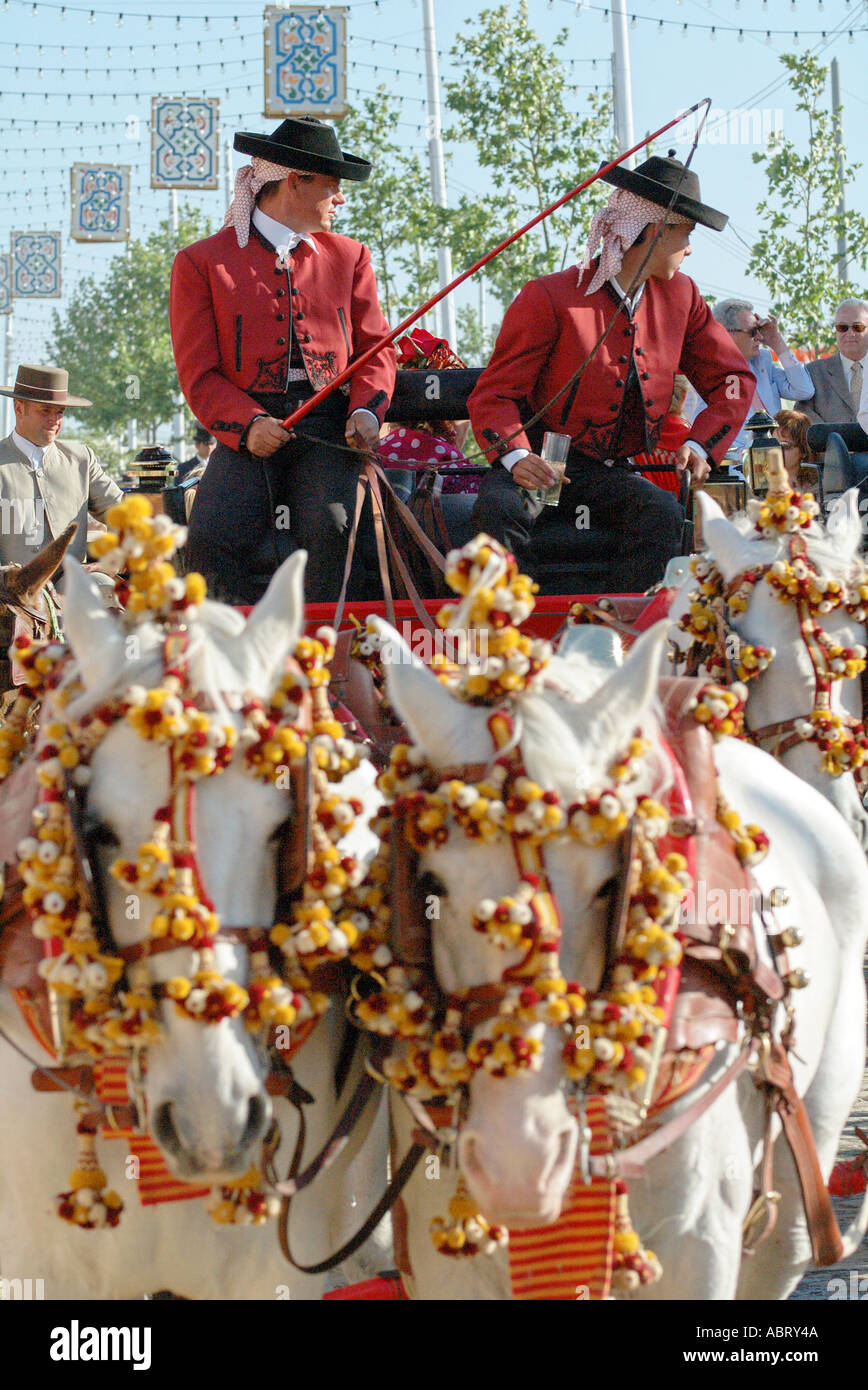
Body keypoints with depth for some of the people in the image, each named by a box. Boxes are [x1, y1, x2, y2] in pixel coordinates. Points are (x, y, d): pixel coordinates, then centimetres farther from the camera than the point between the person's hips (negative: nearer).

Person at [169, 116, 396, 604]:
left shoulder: (349, 257, 22)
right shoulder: (202, 262, 9)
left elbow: (376, 345, 17)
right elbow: (199, 372, 3)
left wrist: (367, 409, -6)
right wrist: (247, 424, -16)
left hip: (330, 427, 1)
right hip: (250, 429, -1)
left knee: (327, 525, -29)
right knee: (211, 537, -26)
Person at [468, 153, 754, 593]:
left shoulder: (680, 297, 9)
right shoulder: (549, 299, -9)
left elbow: (732, 379, 17)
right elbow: (493, 394, -9)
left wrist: (700, 445, -2)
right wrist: (516, 456, -30)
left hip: (610, 473, 3)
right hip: (539, 464, -3)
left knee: (663, 511, -31)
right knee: (497, 509, -36)